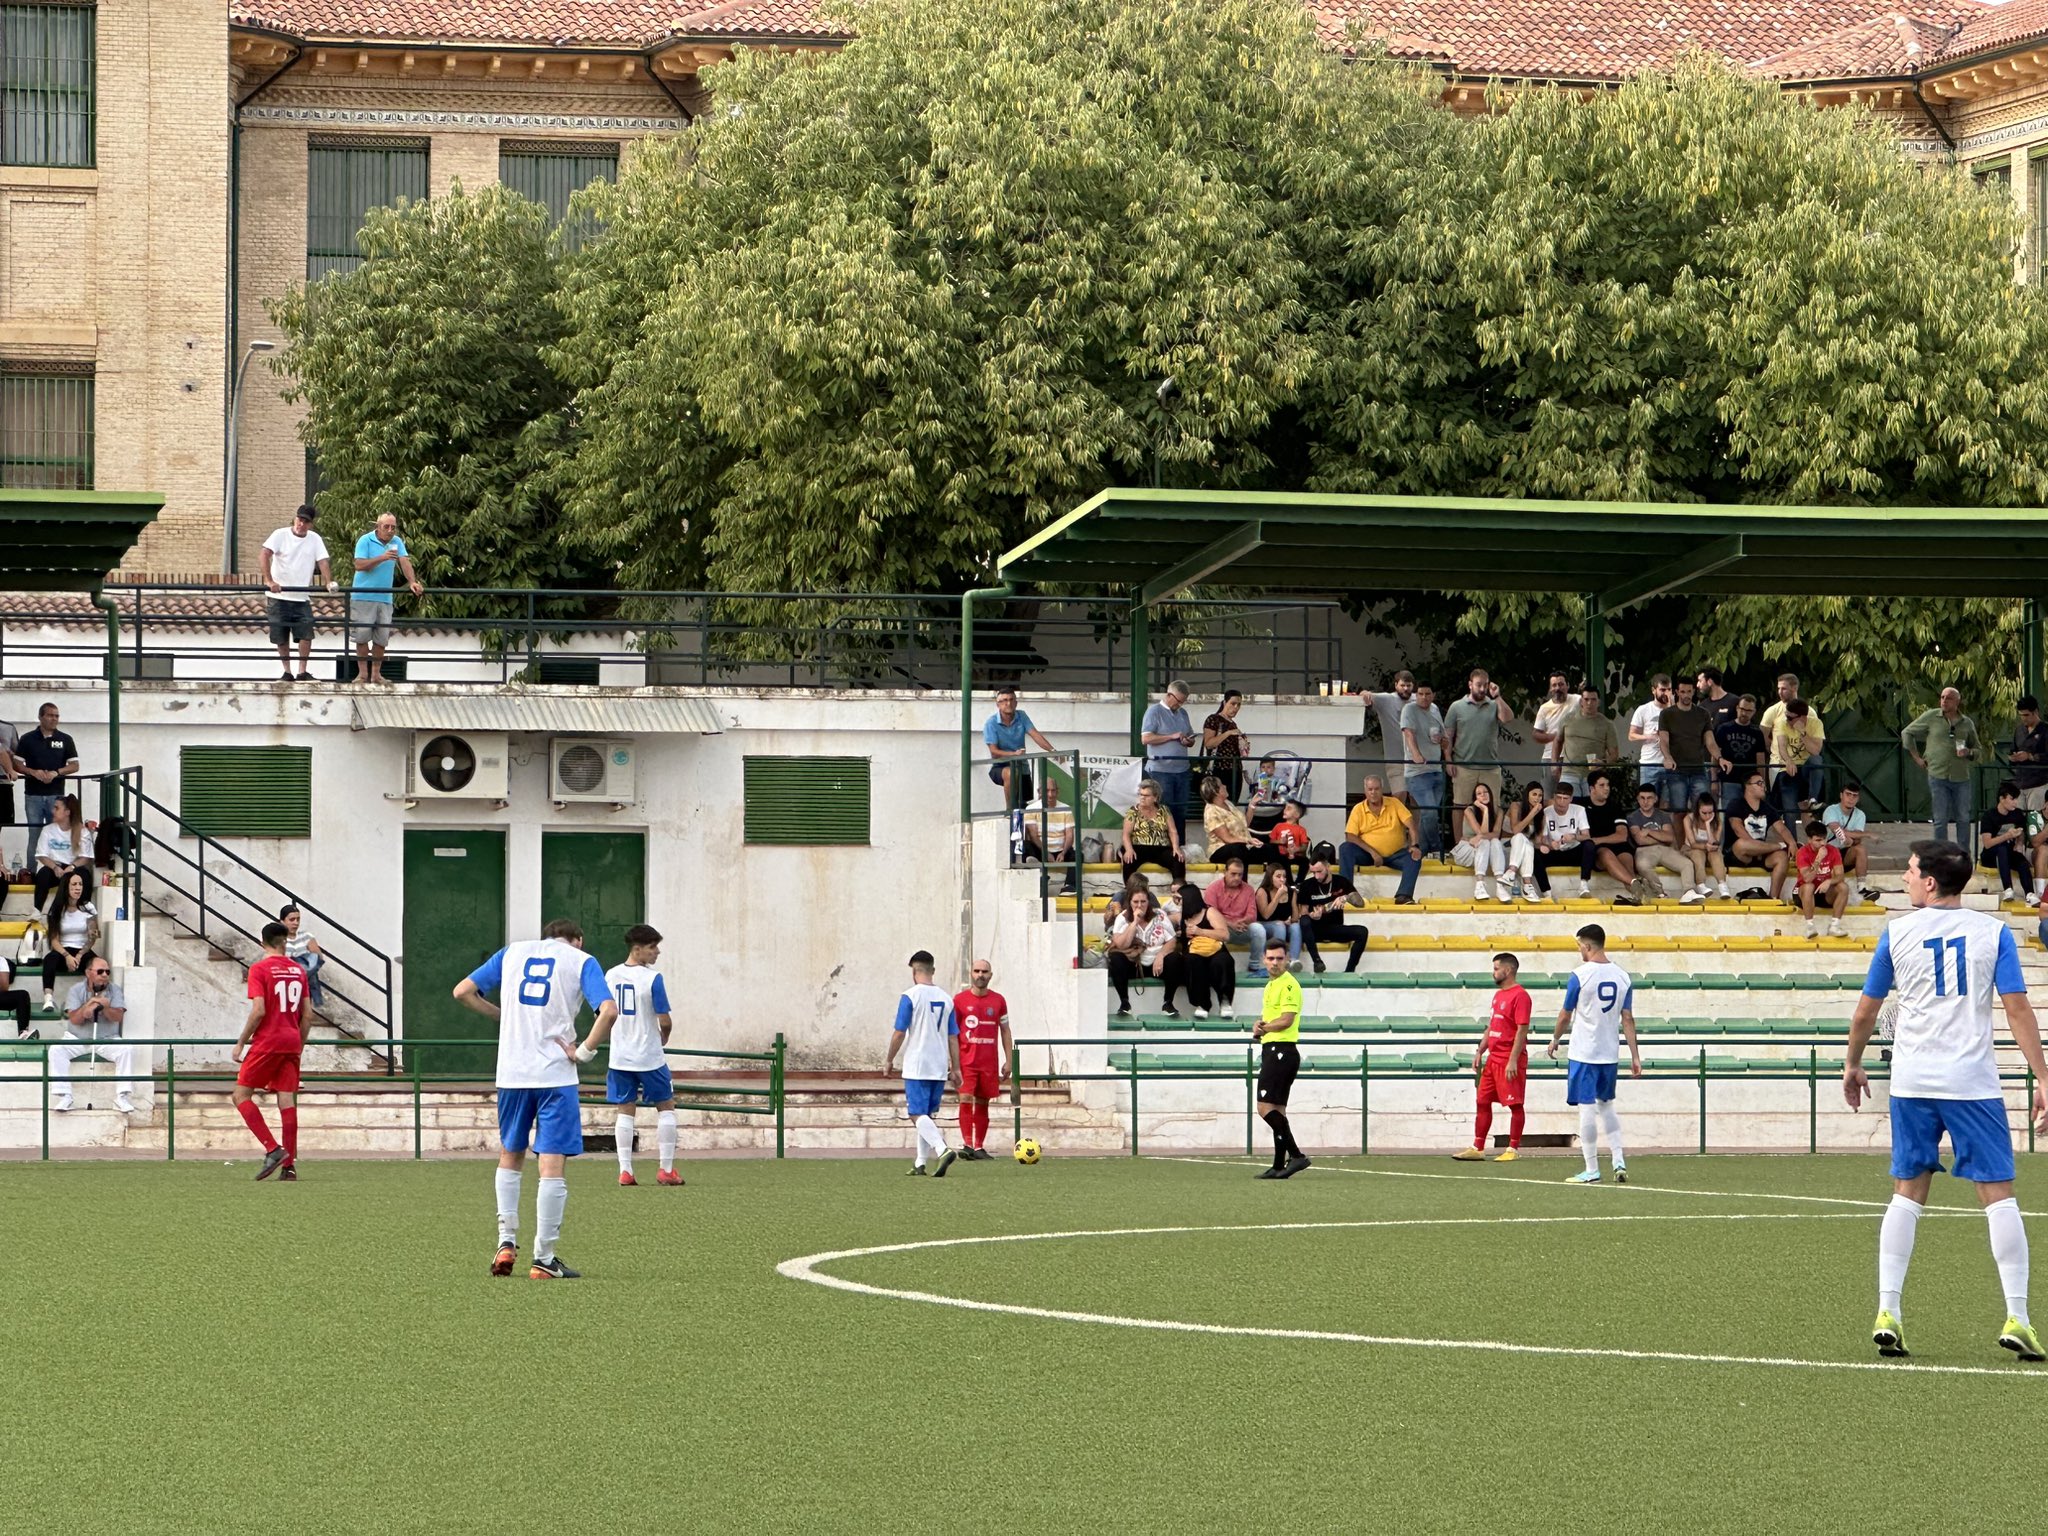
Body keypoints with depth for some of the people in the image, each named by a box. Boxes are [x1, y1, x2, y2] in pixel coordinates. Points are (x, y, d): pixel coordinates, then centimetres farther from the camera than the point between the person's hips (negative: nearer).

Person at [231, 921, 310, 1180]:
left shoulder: (259, 969, -7)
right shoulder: (298, 970, 10)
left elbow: (258, 1011, -15)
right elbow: (306, 1015, 11)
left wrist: (240, 1043, -6)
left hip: (267, 1042, -5)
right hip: (292, 1042, 5)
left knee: (241, 1095, 3)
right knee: (287, 1101, 4)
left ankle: (273, 1149, -11)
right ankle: (289, 1165, -1)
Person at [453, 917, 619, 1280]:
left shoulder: (513, 951, 14)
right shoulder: (582, 961, 4)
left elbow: (463, 992, 12)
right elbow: (609, 1011, -13)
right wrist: (584, 1051, -5)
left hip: (512, 1073, 3)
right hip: (556, 1074, -3)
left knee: (510, 1155, 21)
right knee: (553, 1165, -1)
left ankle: (506, 1242, 12)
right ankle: (544, 1259, -2)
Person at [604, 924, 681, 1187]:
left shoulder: (610, 976, 2)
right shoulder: (652, 978, -15)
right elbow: (665, 1021, -14)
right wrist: (663, 1039, 8)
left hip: (619, 1056, 5)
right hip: (650, 1057, -4)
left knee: (624, 1111, 9)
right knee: (666, 1107, 10)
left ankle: (625, 1170, 4)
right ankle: (666, 1169, 8)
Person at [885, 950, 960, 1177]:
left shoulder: (910, 996, -8)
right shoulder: (945, 999, 8)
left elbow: (899, 1033, -10)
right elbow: (953, 1037, 11)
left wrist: (889, 1061, 2)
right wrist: (955, 1069, 15)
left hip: (916, 1067, -6)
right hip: (939, 1068, 6)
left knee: (918, 1115, -7)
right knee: (928, 1115, 16)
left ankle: (943, 1149, -29)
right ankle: (920, 1163, 16)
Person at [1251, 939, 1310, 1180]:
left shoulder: (1288, 984, -12)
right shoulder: (1272, 985, 19)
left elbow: (1286, 1020, -21)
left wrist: (1263, 1028, -5)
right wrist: (1260, 1029, 3)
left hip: (1281, 1050, -10)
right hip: (1273, 1050, 10)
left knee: (1266, 1107, -15)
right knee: (1277, 1110, 10)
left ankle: (1295, 1154, -16)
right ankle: (1279, 1166, 12)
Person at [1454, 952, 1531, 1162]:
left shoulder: (1520, 996, -13)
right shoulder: (1499, 994, 17)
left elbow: (1522, 1030, -18)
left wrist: (1513, 1060, -23)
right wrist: (1480, 1053, 16)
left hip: (1510, 1060, -10)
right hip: (1492, 1058, 10)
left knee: (1515, 1105, -2)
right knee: (1483, 1102, 9)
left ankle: (1513, 1149, 2)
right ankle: (1477, 1148, 13)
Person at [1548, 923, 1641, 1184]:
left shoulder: (1580, 976, -11)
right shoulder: (1623, 977, 3)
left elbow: (1565, 1016, -3)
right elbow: (1628, 1019, 2)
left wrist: (1554, 1041, 14)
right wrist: (1635, 1057, 4)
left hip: (1584, 1054, -5)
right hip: (1611, 1053, 5)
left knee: (1587, 1109, -1)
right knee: (1606, 1106, 20)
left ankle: (1592, 1170, 1)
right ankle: (1619, 1161, 9)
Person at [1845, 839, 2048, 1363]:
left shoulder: (1898, 932, 3)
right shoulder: (1993, 931, 0)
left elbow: (1865, 1011, 10)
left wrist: (1852, 1066, 26)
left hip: (1912, 1083, 2)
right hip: (1973, 1081, -2)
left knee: (1907, 1193, 11)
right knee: (1998, 1194, 1)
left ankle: (1888, 1312, 5)